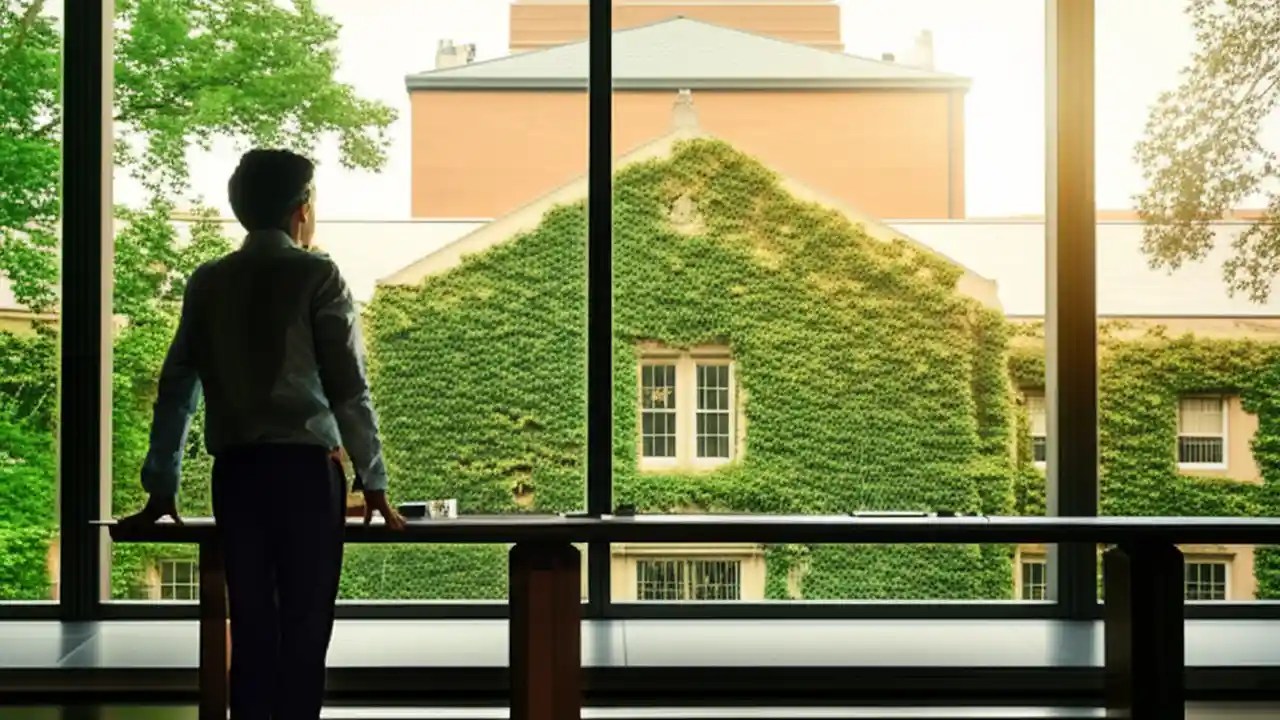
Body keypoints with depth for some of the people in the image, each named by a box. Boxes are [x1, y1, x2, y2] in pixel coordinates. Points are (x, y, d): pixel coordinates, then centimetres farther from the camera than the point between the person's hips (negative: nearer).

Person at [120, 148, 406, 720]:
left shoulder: (208, 281, 11)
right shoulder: (317, 275, -2)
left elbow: (177, 385, 12)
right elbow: (348, 386, -5)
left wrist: (161, 486, 18)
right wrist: (373, 479, 1)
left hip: (235, 470, 4)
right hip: (306, 467, -4)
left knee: (250, 624, 8)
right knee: (305, 626, 0)